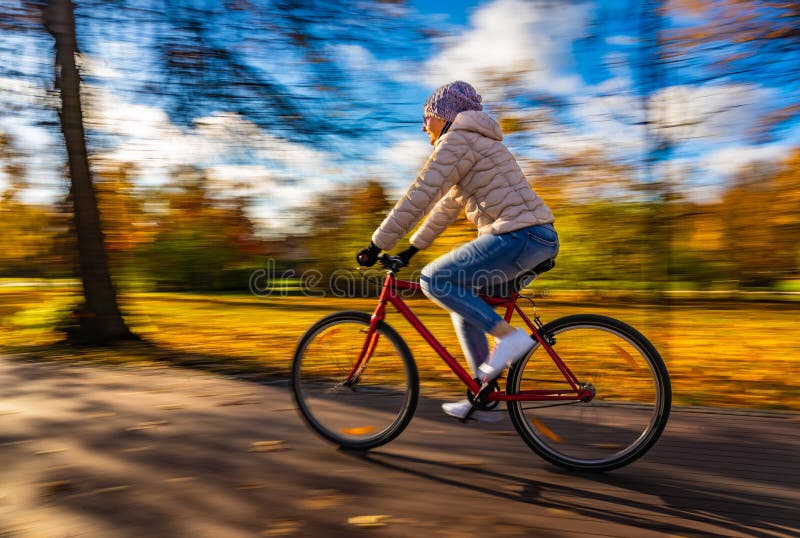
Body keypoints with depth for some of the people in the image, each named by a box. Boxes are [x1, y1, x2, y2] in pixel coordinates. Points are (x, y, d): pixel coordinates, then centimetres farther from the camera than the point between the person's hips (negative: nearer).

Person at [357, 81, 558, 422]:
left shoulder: (458, 139, -3)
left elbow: (419, 197, -10)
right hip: (538, 239, 10)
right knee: (463, 300, 15)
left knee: (433, 280, -9)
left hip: (519, 235, -10)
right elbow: (447, 206, 30)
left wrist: (378, 245, -6)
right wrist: (411, 248, 30)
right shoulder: (474, 143, 27)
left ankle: (509, 335, -10)